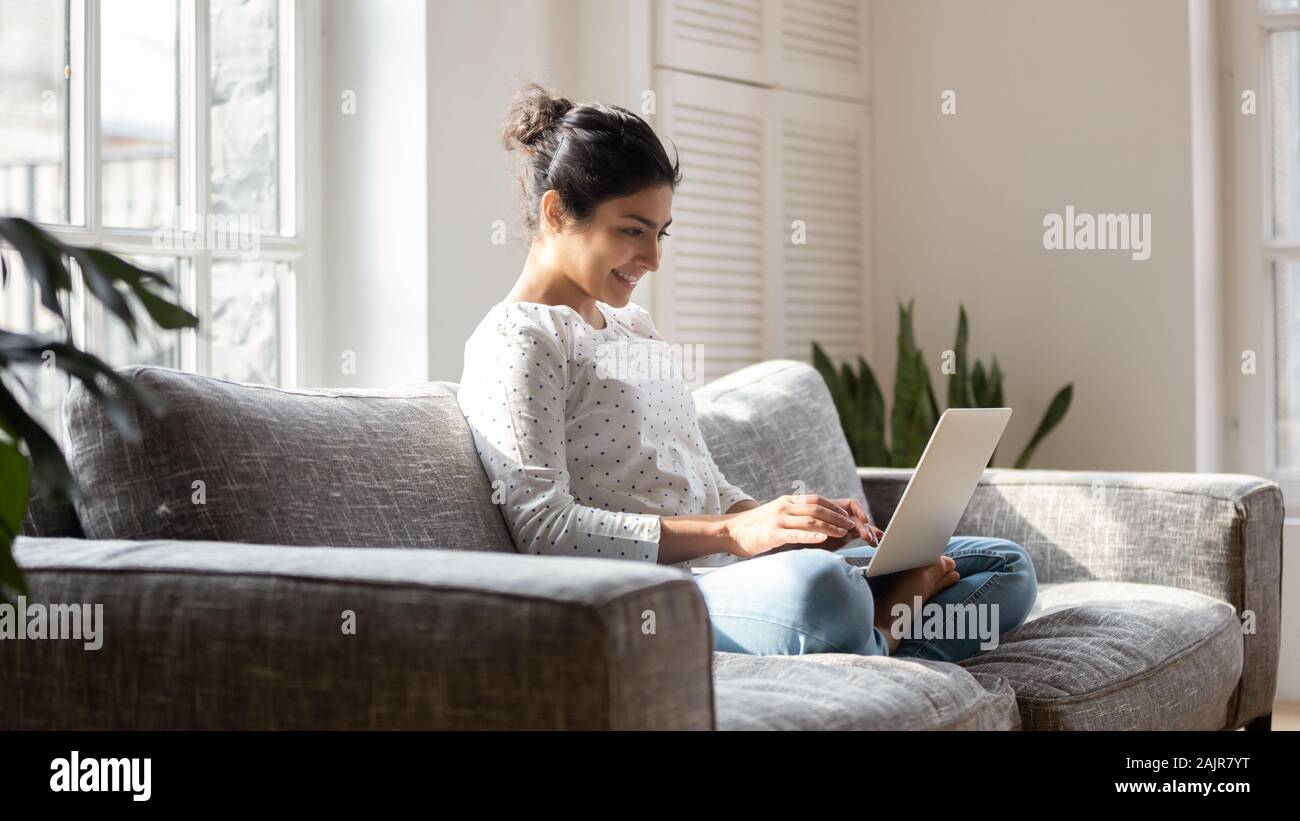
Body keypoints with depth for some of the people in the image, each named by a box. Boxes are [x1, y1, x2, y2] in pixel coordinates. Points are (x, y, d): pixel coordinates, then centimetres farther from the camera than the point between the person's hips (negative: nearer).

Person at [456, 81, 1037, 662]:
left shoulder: (634, 327, 24)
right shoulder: (515, 342, -4)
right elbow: (543, 529, -15)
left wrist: (793, 521, 2)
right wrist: (732, 533, -21)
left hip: (732, 570, 9)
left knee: (1008, 569, 5)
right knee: (812, 585, -42)